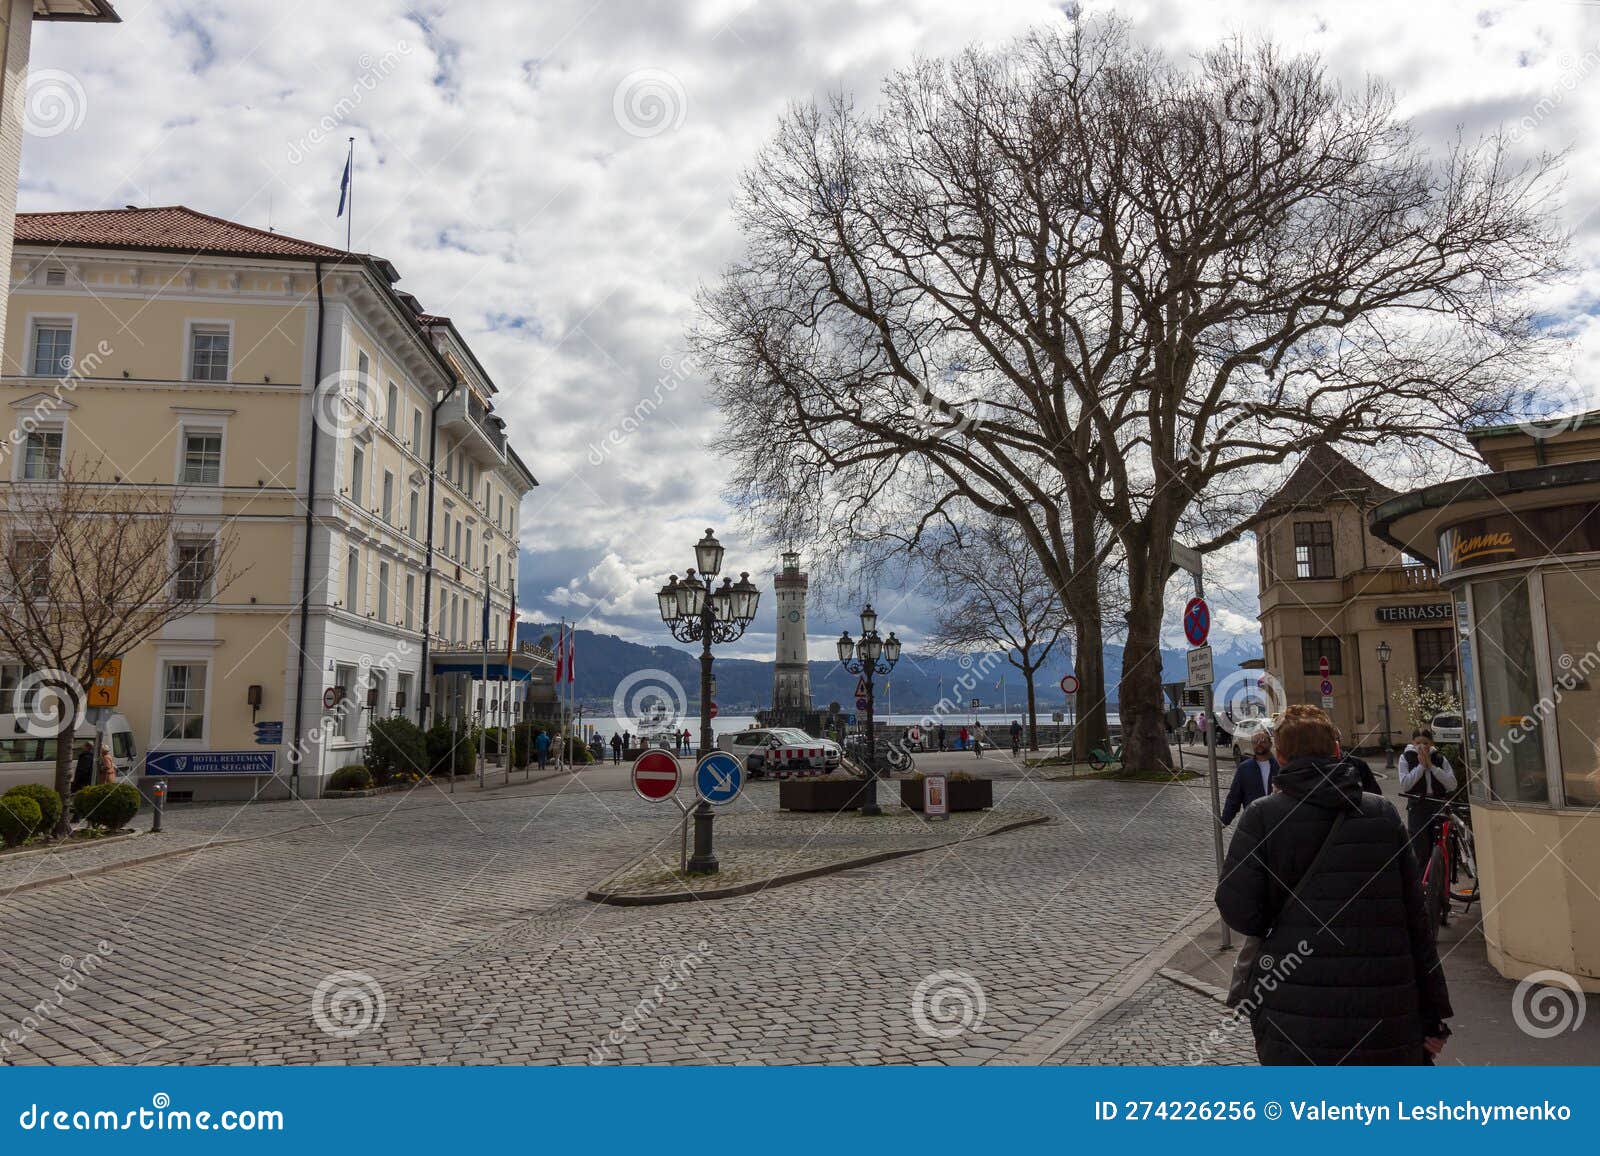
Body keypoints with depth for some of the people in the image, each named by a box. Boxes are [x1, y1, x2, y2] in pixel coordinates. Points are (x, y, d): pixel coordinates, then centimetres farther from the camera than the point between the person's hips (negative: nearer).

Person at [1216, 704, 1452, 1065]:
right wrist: (1433, 1016, 9)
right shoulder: (1384, 814, 4)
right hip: (1387, 1021, 3)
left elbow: (1239, 911, -12)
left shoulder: (1262, 817, -5)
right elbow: (1416, 919, 3)